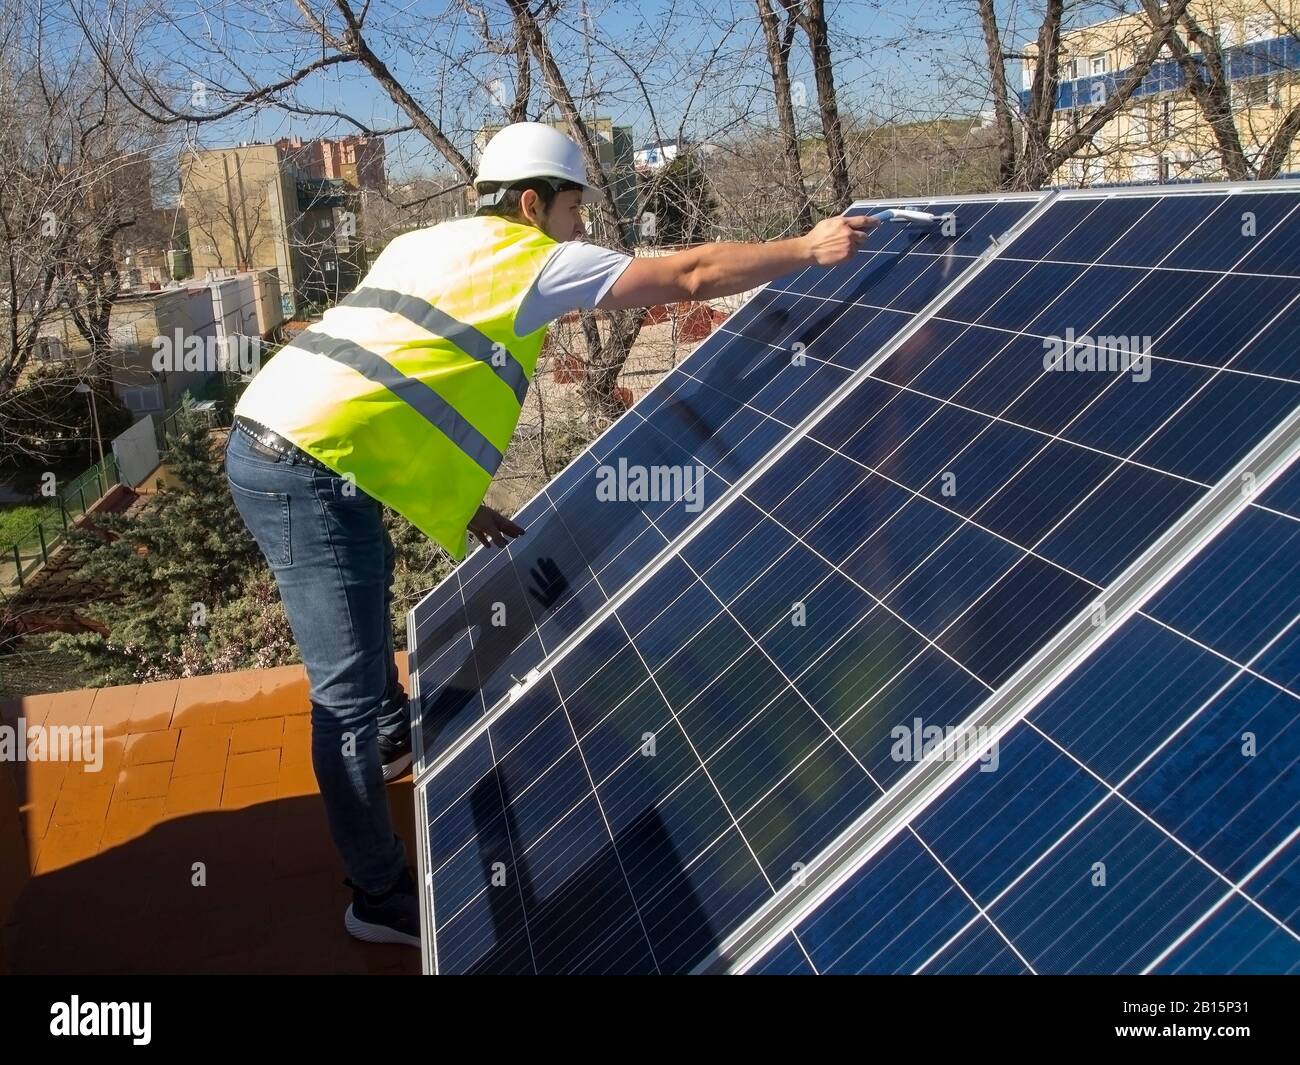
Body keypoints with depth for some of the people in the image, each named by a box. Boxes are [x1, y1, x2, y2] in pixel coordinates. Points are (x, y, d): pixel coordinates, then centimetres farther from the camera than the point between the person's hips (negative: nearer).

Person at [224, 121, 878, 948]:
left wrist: (457, 500, 22)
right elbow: (690, 277, -4)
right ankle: (383, 899, 7)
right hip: (309, 470, -10)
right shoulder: (534, 260, -4)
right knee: (349, 693, -4)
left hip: (271, 441, 11)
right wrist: (810, 250, 5)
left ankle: (392, 734, 56)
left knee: (370, 583, 33)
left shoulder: (424, 246, 21)